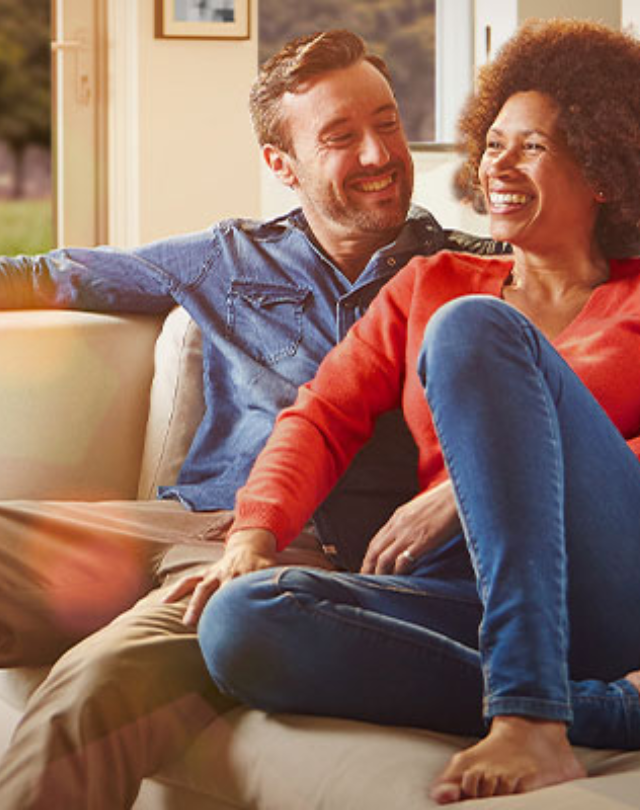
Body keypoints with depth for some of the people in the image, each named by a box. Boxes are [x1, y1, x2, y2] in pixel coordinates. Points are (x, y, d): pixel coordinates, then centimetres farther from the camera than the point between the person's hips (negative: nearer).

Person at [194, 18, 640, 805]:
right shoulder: (432, 285, 27)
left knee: (474, 327, -23)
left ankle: (528, 712, -36)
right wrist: (255, 532, -6)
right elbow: (325, 416, 14)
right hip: (473, 603, 4)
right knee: (240, 624, -26)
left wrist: (478, 489, -12)